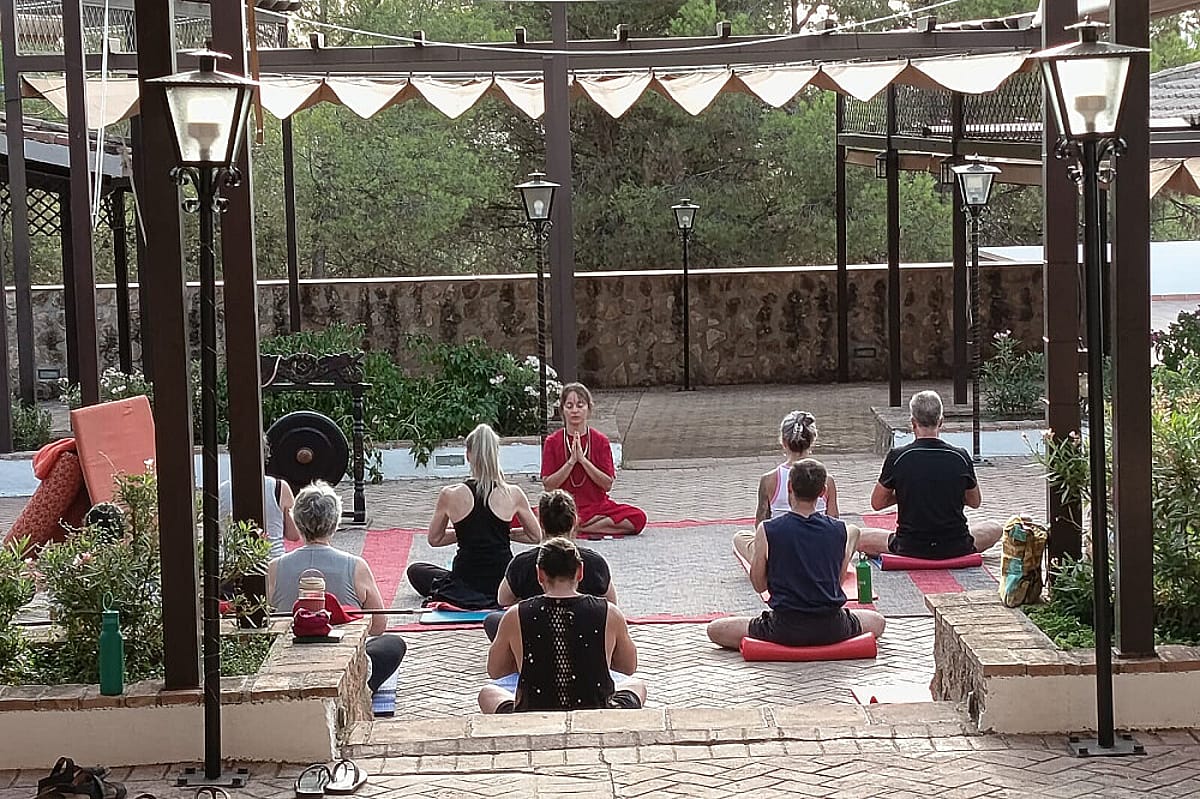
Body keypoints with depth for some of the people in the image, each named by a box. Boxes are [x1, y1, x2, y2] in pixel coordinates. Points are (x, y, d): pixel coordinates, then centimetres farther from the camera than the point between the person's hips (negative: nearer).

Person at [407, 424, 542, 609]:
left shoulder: (449, 495, -8)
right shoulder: (513, 494, -8)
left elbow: (434, 539, 7)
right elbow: (536, 536, 6)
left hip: (464, 589, 0)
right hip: (504, 585, 1)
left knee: (415, 571, 28)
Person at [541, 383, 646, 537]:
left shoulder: (600, 440, 4)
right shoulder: (552, 442, 3)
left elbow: (608, 484, -4)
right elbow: (548, 486, -4)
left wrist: (583, 460, -13)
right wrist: (571, 461, -13)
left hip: (598, 506, 2)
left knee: (639, 517, -25)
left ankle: (578, 528, -19)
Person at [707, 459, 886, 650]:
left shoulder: (767, 531, -8)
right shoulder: (841, 530, -1)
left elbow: (759, 585, 2)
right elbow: (839, 578, 11)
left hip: (787, 629, -3)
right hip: (832, 629, 3)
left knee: (715, 630, 13)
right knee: (877, 622, 33)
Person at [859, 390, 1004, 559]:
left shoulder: (897, 457, -10)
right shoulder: (961, 457, -5)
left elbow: (876, 503, 4)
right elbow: (975, 502, 12)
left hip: (910, 549, -1)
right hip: (956, 548, 1)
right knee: (995, 529, 29)